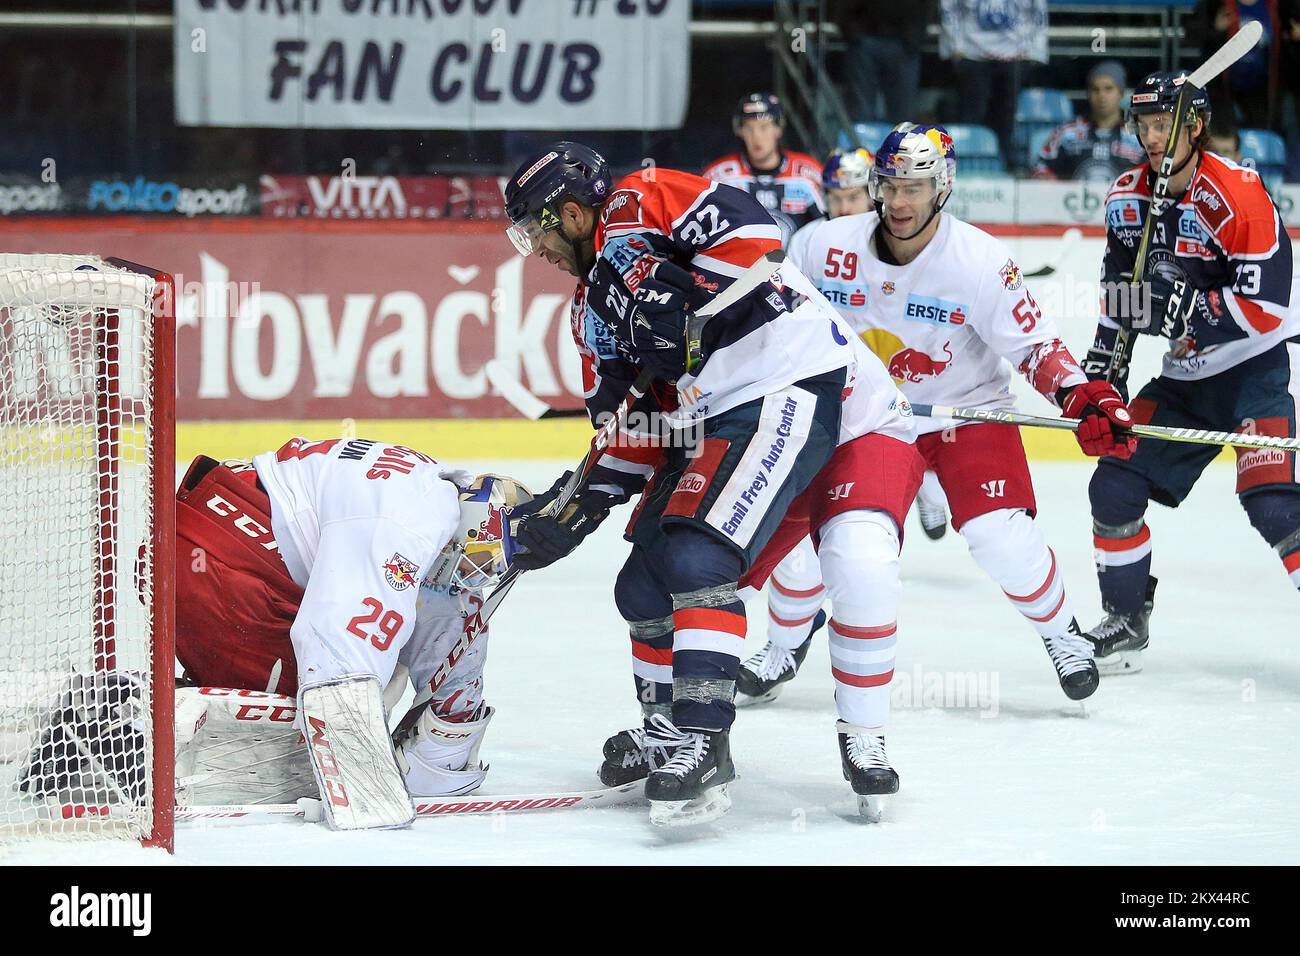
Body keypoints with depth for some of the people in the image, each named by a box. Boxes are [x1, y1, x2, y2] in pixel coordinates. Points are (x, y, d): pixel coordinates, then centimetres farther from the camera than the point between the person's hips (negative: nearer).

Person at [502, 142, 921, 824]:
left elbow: (748, 229, -18)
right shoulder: (594, 304, 24)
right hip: (716, 422, 10)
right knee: (647, 582, 6)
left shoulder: (637, 205, -3)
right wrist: (575, 510, 13)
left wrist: (689, 307, -23)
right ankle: (667, 730, 24)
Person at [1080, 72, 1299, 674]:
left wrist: (1185, 308, -32)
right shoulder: (1127, 196, 2)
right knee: (1115, 487, 4)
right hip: (1186, 376, 7)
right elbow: (1121, 286, 17)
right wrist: (1104, 360, 11)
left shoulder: (1238, 195, -21)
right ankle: (1126, 621, 20)